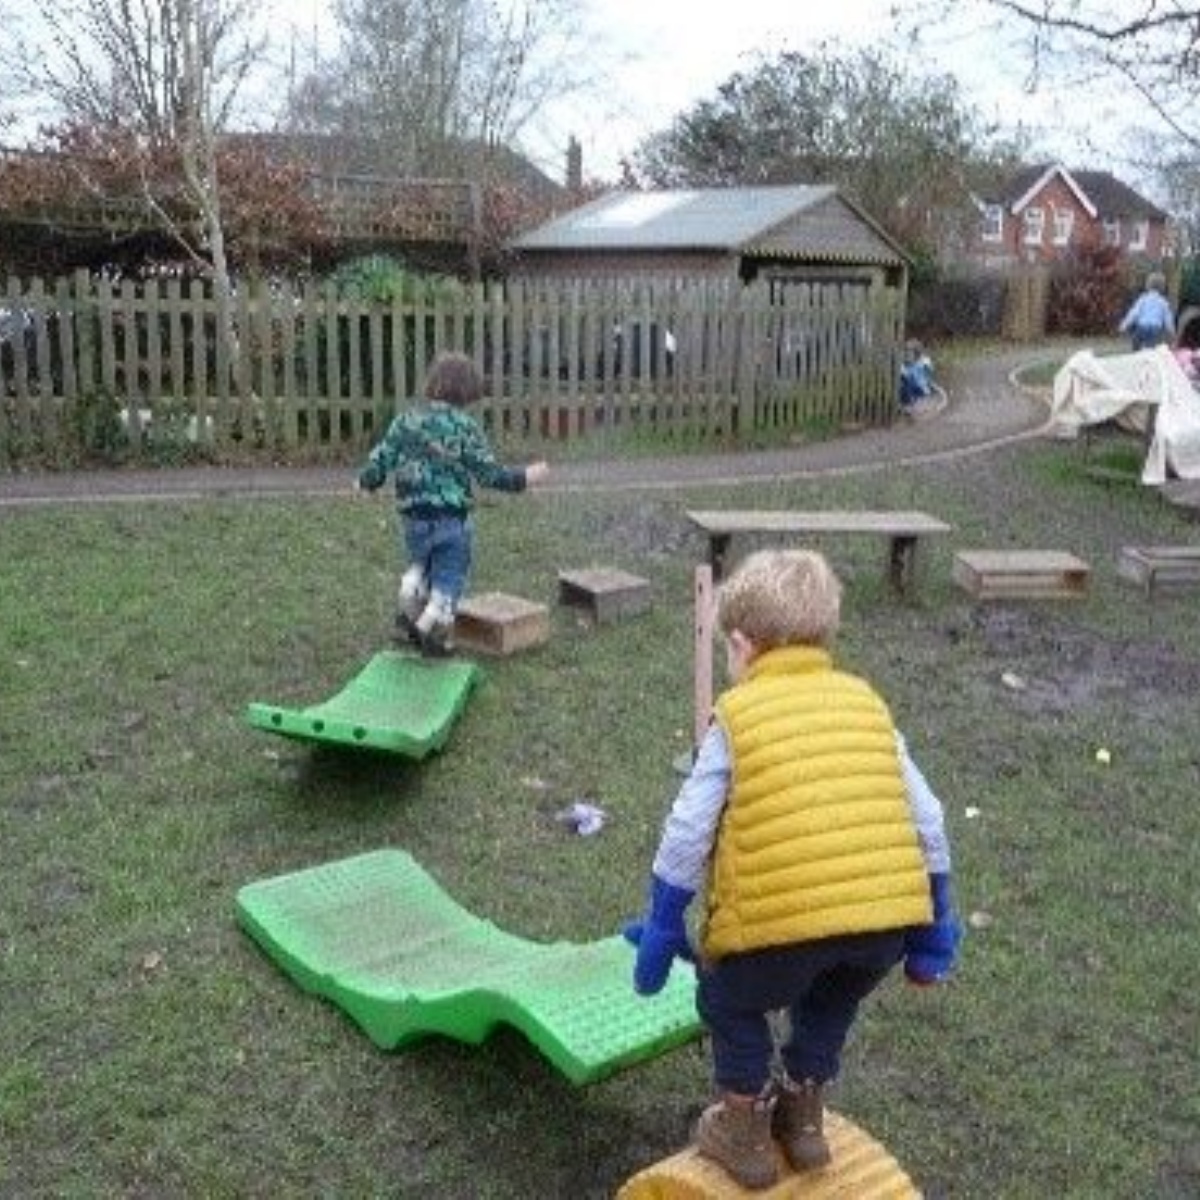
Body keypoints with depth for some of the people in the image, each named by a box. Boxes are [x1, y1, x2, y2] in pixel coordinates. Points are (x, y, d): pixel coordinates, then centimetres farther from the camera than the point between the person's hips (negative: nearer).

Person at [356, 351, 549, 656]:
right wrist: (525, 477, 3)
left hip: (414, 518, 4)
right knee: (449, 578, 11)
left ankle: (409, 612, 10)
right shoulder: (466, 427, -10)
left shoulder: (406, 420, 1)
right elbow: (489, 473, -10)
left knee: (419, 566, 27)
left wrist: (366, 482, 24)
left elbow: (381, 460, 4)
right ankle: (432, 632, 9)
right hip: (452, 519, -4)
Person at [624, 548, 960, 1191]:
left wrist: (661, 929, 11)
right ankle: (803, 1119, 44)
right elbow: (927, 823, 15)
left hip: (782, 921, -4)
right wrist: (932, 930, 22)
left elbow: (686, 836, 2)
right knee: (831, 1002, 35)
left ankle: (745, 1132, 33)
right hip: (887, 917, 4)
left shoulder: (736, 714, 6)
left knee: (728, 1000, 26)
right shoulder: (866, 701, 17)